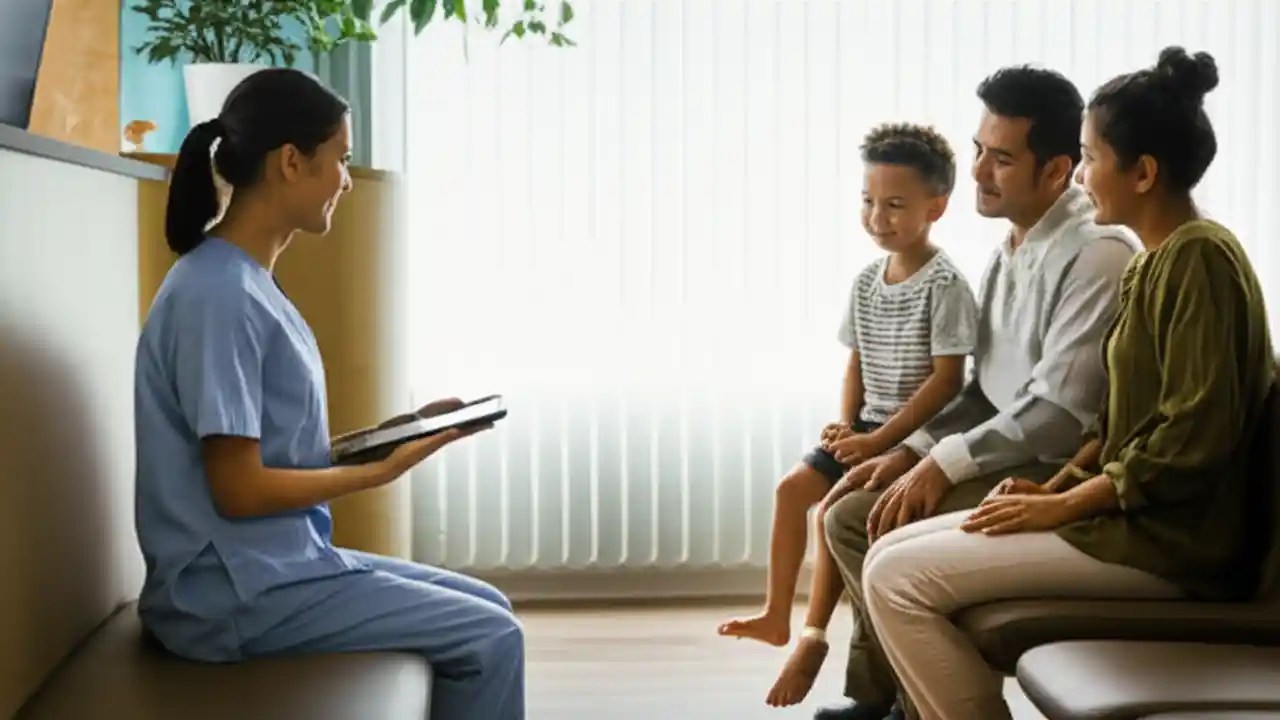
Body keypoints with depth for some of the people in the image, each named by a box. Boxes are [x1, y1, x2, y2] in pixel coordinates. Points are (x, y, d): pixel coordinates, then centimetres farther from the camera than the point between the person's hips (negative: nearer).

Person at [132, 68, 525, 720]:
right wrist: (380, 470, -13)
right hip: (237, 589, -10)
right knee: (489, 639, -8)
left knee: (489, 609, 12)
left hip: (277, 562, 10)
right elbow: (239, 489, -22)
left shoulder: (245, 281, 10)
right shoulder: (219, 296, -21)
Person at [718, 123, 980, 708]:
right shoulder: (867, 281, 7)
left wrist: (880, 440, -21)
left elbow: (947, 379, -20)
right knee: (793, 488, 4)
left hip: (914, 434, -8)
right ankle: (777, 615, 16)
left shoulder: (944, 285, -17)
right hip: (868, 427, 8)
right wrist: (846, 422, -4)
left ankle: (814, 634, -6)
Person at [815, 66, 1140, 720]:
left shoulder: (1096, 254, -18)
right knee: (850, 512, 4)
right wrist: (911, 451, 1)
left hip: (1056, 475, -9)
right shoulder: (1009, 252, 12)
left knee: (882, 528, -18)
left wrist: (945, 461, -18)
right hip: (1005, 457, 9)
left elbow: (1060, 409, -24)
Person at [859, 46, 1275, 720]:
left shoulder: (1199, 257, -15)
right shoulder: (1155, 262, 16)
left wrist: (1063, 506, -16)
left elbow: (1197, 436, -22)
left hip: (1166, 540, -10)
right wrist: (1057, 486, 4)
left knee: (897, 579, -16)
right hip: (1126, 513, 10)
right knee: (892, 554, 2)